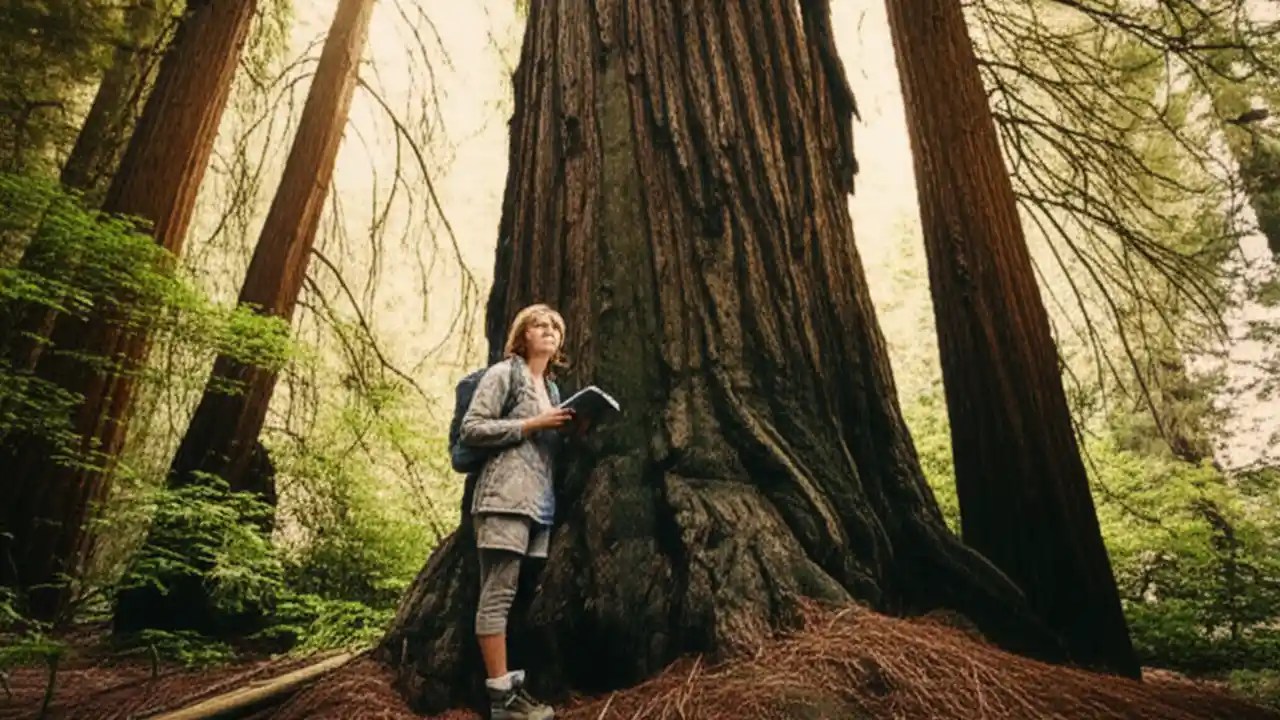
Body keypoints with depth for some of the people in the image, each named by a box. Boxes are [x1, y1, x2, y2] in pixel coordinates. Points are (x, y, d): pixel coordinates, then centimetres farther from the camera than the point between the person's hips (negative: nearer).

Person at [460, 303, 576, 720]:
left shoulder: (552, 389, 23)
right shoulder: (503, 373, 1)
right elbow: (471, 429, -8)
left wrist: (566, 431, 7)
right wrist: (532, 424, -11)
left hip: (540, 501, 8)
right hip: (505, 496, -8)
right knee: (499, 594, -7)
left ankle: (512, 685, 14)